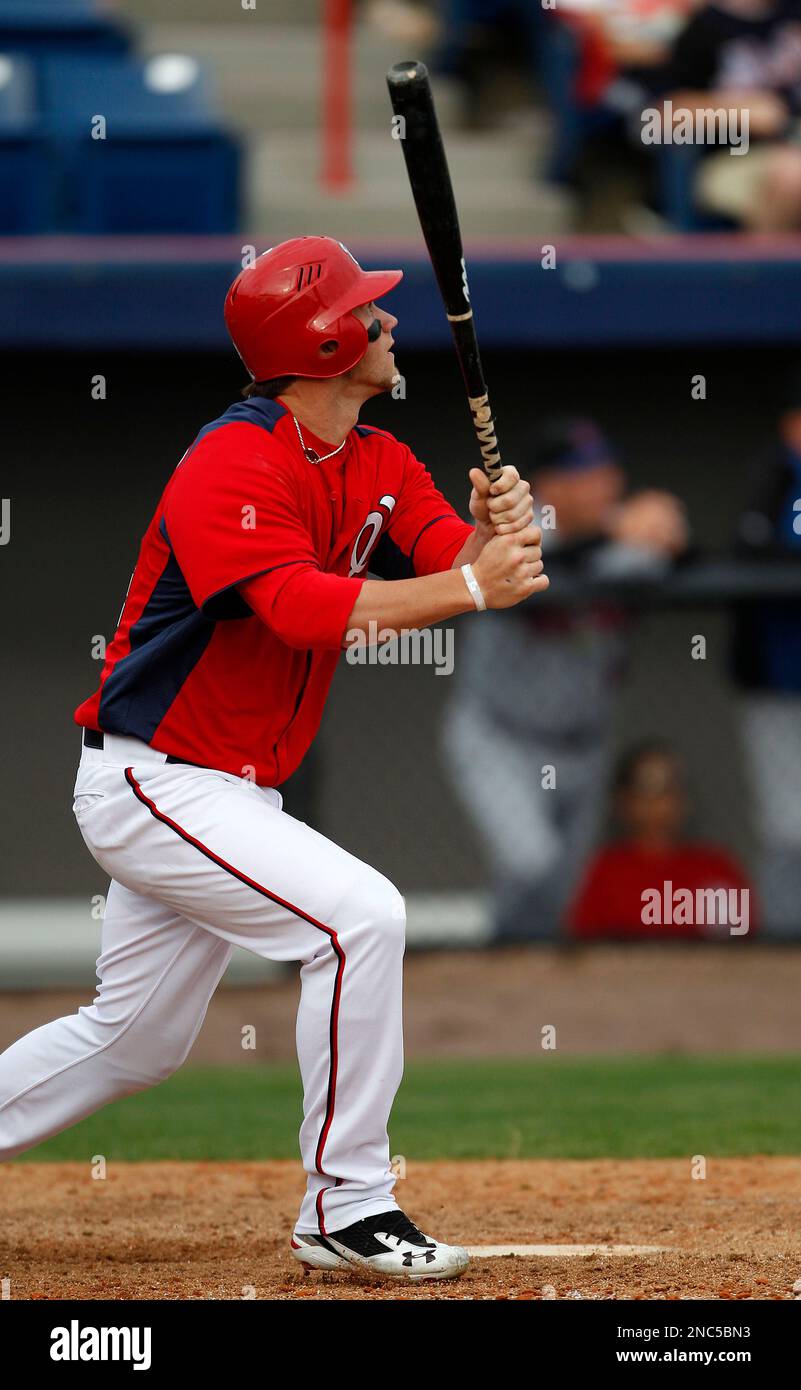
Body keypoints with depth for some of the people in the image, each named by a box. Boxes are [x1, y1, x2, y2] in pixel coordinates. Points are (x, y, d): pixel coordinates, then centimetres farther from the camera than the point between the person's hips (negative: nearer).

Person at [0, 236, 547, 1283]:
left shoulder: (380, 467, 6)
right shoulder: (234, 462, -21)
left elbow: (459, 569, -5)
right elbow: (300, 608, -33)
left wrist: (493, 531, -28)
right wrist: (470, 586, -36)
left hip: (229, 792, 10)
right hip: (150, 782, -10)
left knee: (136, 1039, 16)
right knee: (358, 917, -22)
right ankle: (347, 1207, -15)